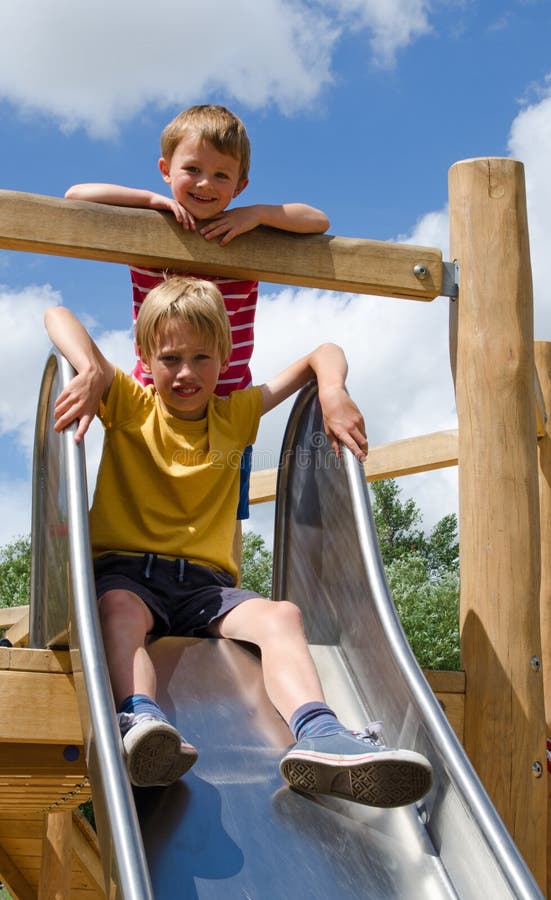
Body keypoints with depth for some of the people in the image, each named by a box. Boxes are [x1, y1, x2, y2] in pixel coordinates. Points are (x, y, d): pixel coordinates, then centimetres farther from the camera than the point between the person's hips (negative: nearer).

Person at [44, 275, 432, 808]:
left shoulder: (236, 416, 16)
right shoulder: (130, 407, 8)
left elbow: (323, 355, 19)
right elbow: (58, 317, 2)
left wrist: (333, 394, -3)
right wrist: (90, 372, -19)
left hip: (204, 583, 2)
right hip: (125, 570, -2)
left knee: (280, 615, -28)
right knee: (118, 608, -38)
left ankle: (317, 736, -54)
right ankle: (140, 719, -65)